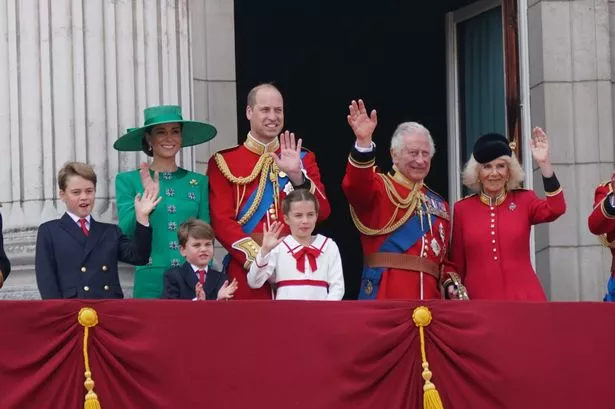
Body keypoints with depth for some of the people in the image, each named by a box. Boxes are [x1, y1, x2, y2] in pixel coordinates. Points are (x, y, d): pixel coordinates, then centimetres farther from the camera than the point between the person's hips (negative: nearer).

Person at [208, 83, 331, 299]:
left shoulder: (303, 158, 13)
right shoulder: (224, 162, 5)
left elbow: (321, 212, 1)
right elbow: (222, 221, -4)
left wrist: (297, 175, -14)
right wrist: (257, 257, -16)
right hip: (247, 269, -2)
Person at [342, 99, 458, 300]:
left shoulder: (438, 204, 22)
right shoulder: (379, 189, 4)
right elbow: (356, 186, -21)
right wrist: (363, 142, -36)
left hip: (429, 298, 6)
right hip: (386, 296, -6)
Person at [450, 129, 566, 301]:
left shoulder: (524, 200, 8)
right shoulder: (462, 208, 8)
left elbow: (556, 209, -12)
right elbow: (457, 263, 11)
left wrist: (544, 163, -17)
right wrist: (454, 290, -2)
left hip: (524, 299, 0)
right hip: (479, 300, 0)